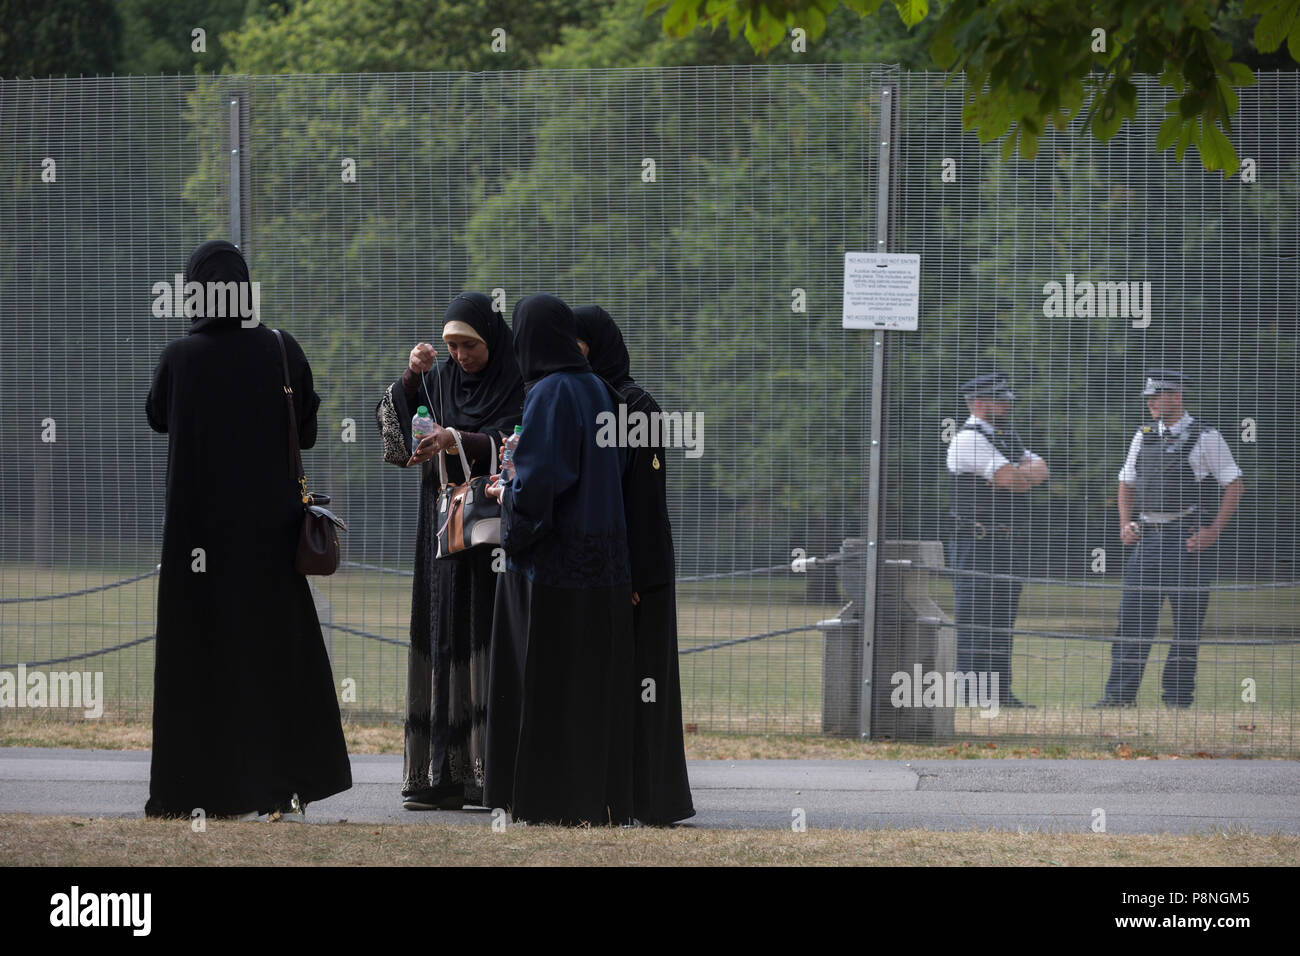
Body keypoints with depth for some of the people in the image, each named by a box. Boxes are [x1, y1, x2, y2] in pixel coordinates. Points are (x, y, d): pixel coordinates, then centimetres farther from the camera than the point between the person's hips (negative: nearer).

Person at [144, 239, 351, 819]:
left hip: (200, 525, -2)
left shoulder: (181, 357, -10)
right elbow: (306, 431, 4)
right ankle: (284, 784, 10)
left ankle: (199, 788, 1)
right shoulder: (281, 351, -4)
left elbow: (157, 417, 9)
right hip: (268, 527, 2)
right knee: (274, 644, 12)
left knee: (201, 648, 3)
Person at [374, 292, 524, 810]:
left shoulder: (520, 386, -2)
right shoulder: (438, 380, 12)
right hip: (442, 530, 5)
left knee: (490, 644, -9)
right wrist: (410, 376, -14)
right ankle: (444, 776, 0)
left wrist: (457, 439, -30)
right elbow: (393, 423, 2)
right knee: (442, 643, 0)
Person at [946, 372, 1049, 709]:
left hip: (1009, 545, 9)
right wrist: (1025, 473, 3)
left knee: (1002, 622, 10)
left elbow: (1041, 471, 8)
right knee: (974, 620, -9)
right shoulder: (968, 440, -11)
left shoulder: (1007, 438, 20)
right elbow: (1013, 480, -18)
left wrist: (1023, 472, -12)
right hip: (978, 544, -9)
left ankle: (1000, 691, 13)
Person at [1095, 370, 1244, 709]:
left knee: (1187, 619, -3)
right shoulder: (1144, 437, 13)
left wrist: (1212, 531, -11)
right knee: (1133, 616, -1)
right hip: (1148, 536, 5)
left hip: (1188, 537, -5)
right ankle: (1120, 693, -2)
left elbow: (1234, 484, -3)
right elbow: (1126, 483, 24)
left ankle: (1178, 694, 4)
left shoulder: (1205, 437, -3)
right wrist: (1126, 524, 8)